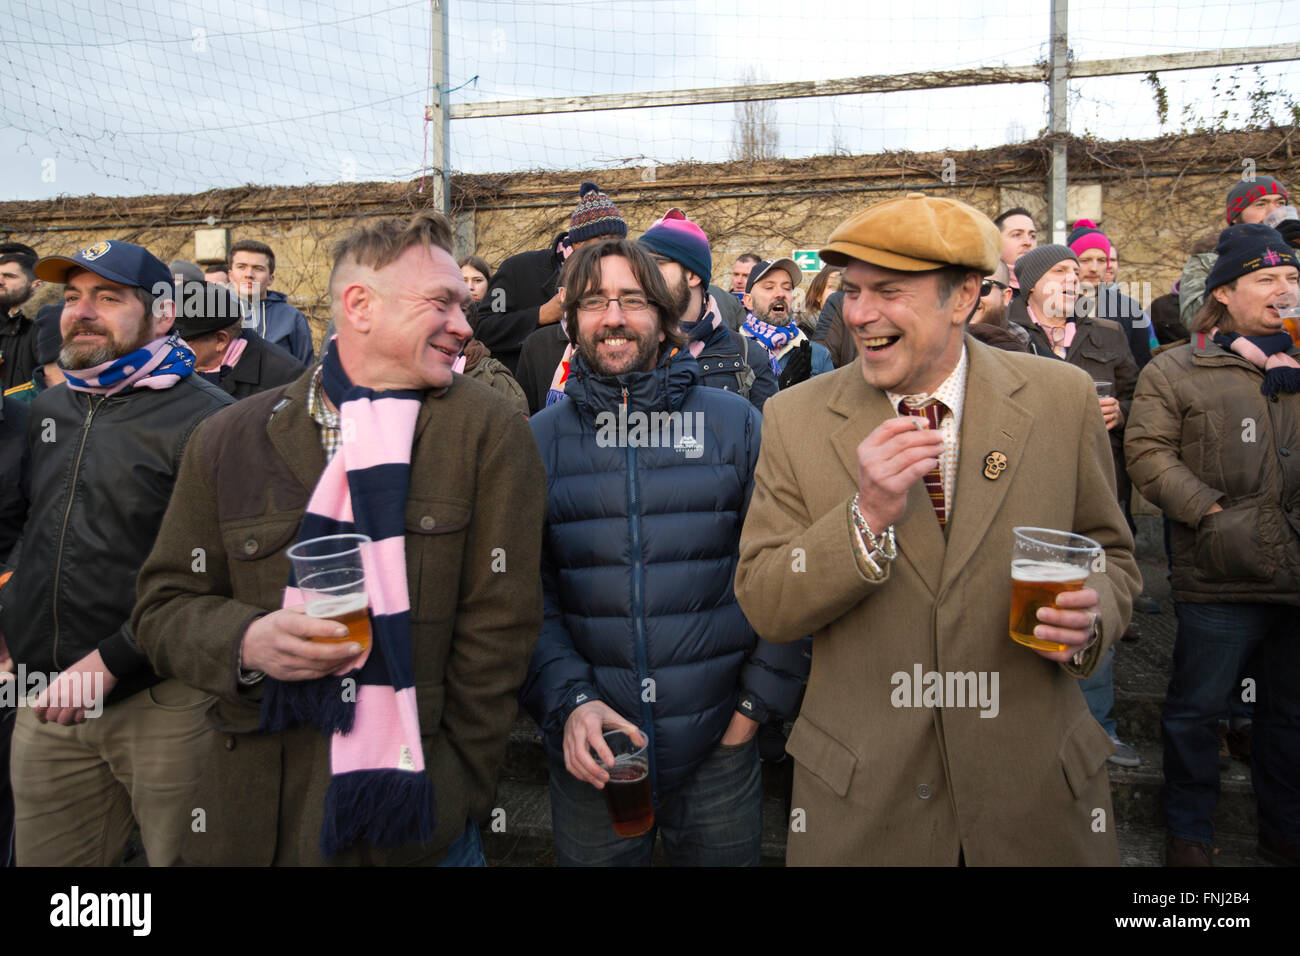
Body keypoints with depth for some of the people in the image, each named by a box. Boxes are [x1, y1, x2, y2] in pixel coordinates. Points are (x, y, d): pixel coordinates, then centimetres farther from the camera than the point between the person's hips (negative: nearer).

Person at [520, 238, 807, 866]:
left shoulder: (736, 424, -1)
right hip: (592, 749, 1)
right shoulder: (539, 438, 1)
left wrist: (759, 701, -4)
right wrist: (569, 702, -15)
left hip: (718, 746, 0)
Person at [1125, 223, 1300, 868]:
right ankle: (1188, 831, 26)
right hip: (1222, 581, -4)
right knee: (1196, 709, 6)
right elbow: (1148, 454, -8)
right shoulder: (1174, 371, 0)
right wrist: (1212, 515, -15)